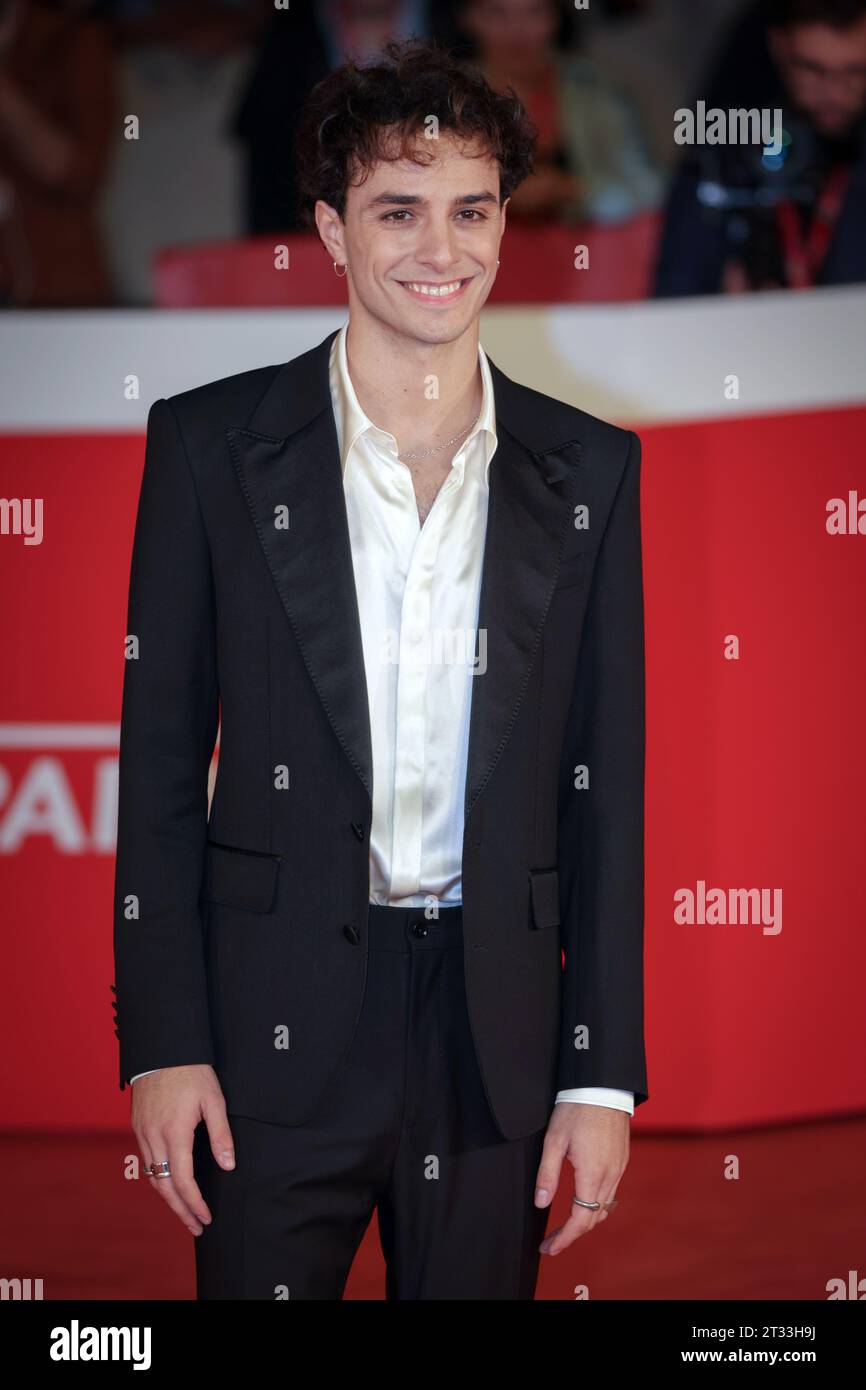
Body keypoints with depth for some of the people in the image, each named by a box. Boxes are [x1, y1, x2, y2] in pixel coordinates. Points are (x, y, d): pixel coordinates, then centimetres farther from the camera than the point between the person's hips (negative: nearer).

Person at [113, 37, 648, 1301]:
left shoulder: (588, 471, 5)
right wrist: (161, 1042, -5)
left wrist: (604, 1075, 2)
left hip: (499, 1037, 2)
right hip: (276, 1031, -1)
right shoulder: (213, 443, 1)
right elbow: (160, 758, 1)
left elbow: (606, 783, 6)